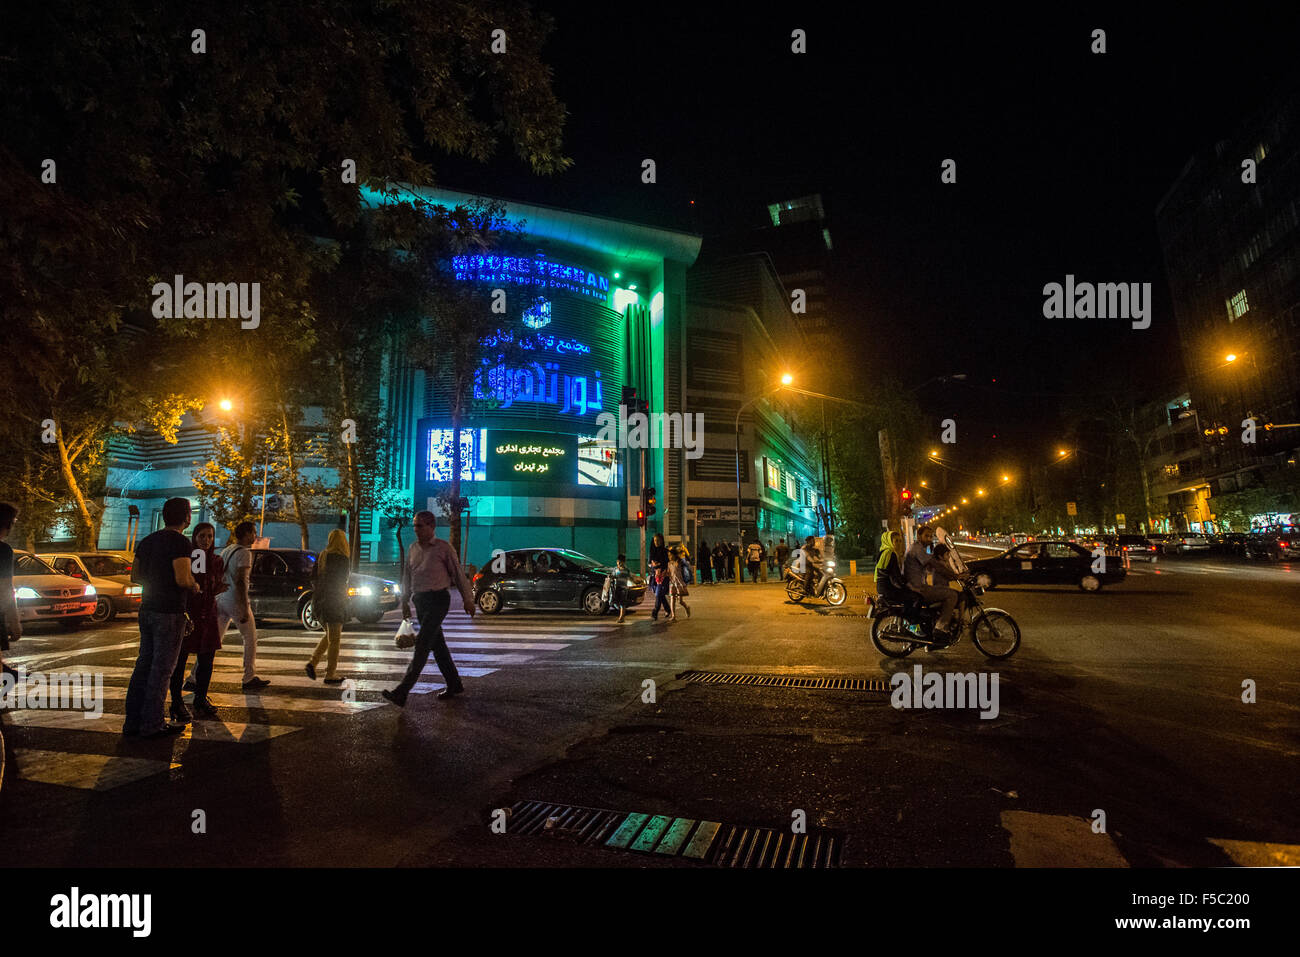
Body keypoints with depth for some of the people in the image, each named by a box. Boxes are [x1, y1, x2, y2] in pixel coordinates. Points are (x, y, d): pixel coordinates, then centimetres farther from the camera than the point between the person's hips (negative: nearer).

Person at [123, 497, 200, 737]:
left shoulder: (148, 541, 11)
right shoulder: (180, 542, -15)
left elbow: (135, 576, 16)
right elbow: (182, 579, -22)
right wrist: (194, 585, -2)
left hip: (147, 609, 8)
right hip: (169, 612, -8)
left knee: (144, 664, 14)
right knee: (162, 668, -1)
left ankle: (132, 720, 18)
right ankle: (152, 724, 4)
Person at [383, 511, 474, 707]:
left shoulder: (443, 548, -7)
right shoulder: (413, 548, 11)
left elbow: (458, 574, -2)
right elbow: (407, 576, 19)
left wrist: (468, 599, 1)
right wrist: (405, 601, 17)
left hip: (438, 599, -7)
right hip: (420, 600, 7)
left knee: (422, 644, -13)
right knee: (437, 644, 11)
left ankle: (401, 693, -18)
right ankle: (454, 685, 24)